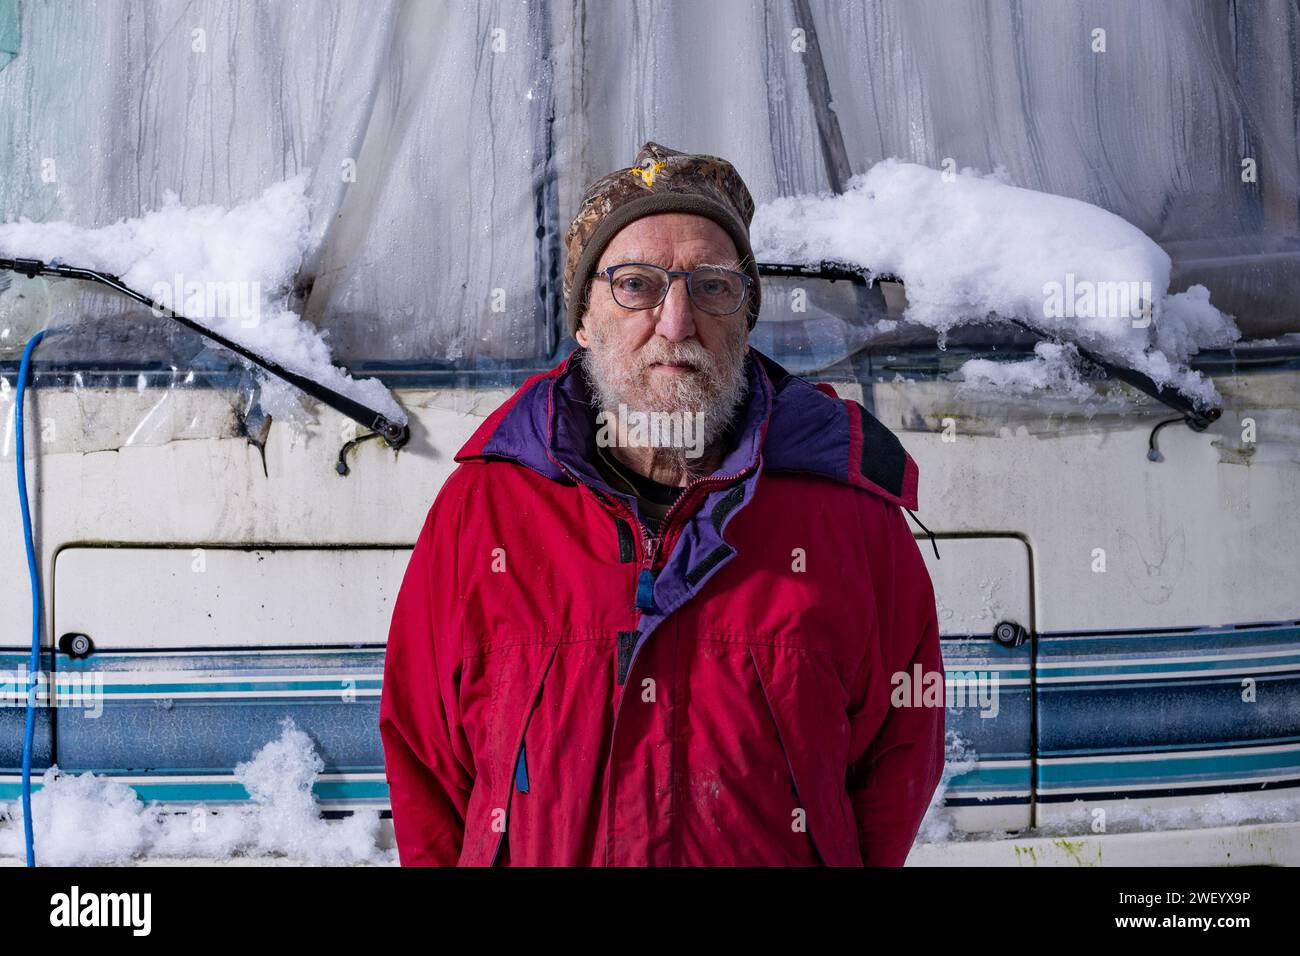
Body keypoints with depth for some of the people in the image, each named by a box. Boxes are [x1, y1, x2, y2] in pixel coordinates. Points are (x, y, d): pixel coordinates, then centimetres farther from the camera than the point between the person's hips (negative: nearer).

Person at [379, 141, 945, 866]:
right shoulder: (479, 507, -8)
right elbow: (421, 755, -2)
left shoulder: (846, 504, -9)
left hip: (787, 851, 0)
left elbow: (900, 749, -4)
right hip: (525, 855, 1)